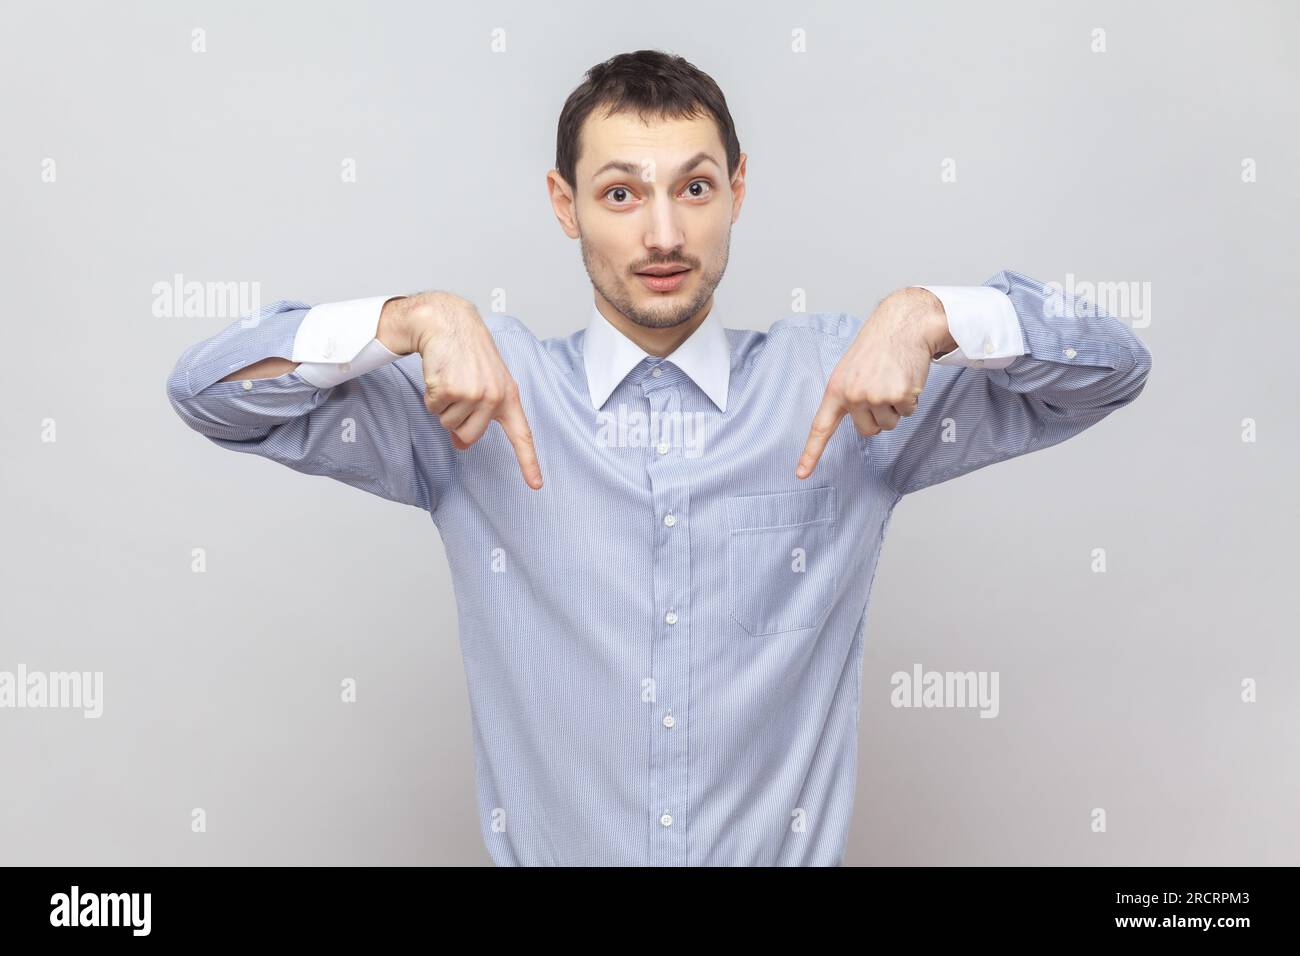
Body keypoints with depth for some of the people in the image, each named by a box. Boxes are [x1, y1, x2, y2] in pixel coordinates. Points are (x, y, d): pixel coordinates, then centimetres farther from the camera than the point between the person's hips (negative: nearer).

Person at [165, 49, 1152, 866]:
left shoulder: (836, 385, 1)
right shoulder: (486, 391, 0)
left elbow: (1108, 365, 0)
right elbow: (210, 389, -4)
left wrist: (925, 316, -16)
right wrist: (420, 318, -17)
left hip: (787, 845, 1)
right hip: (545, 845, 0)